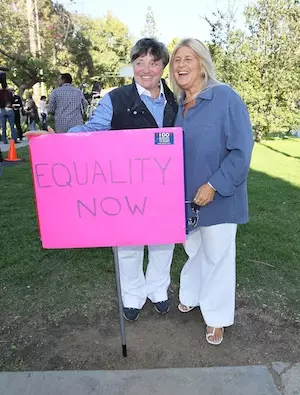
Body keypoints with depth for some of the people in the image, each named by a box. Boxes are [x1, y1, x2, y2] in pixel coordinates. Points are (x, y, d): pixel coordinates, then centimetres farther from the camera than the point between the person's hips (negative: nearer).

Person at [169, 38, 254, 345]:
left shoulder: (225, 97, -14)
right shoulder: (176, 105, 4)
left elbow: (241, 149, -17)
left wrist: (213, 186, -20)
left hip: (217, 196, -5)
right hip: (185, 195, 5)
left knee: (217, 256, 10)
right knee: (194, 250, 21)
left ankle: (216, 317, 31)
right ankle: (191, 294, 45)